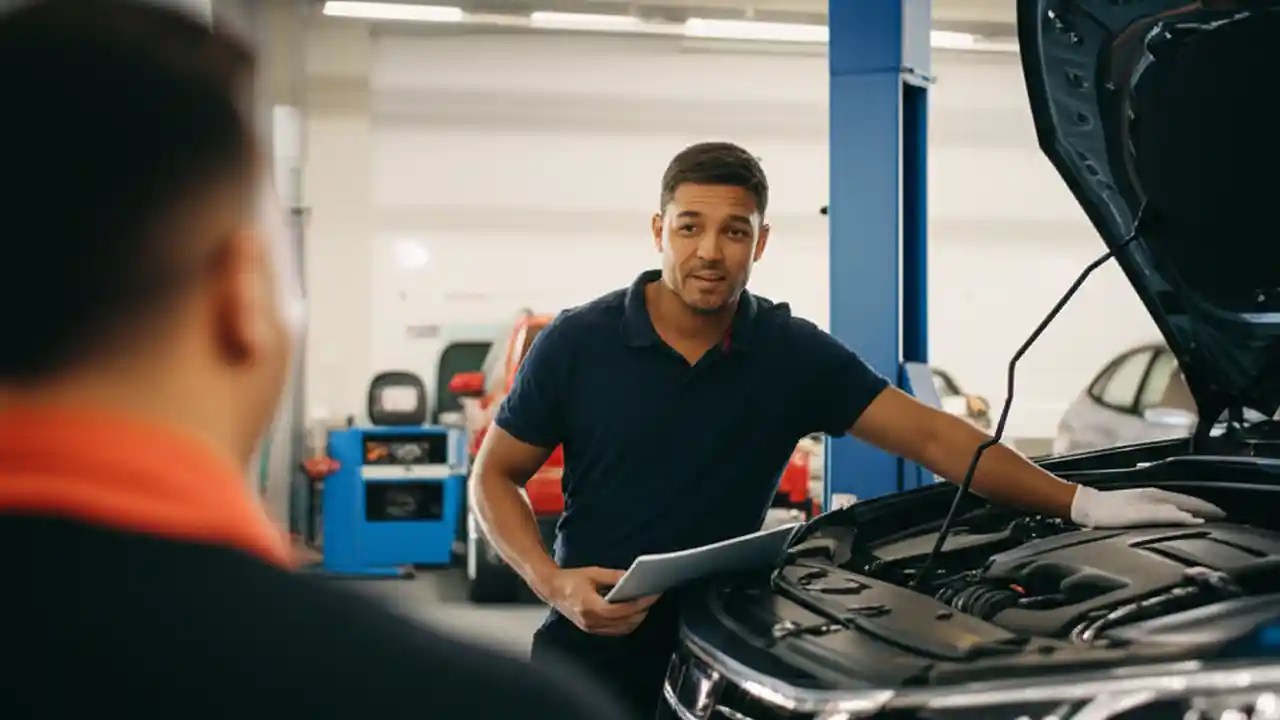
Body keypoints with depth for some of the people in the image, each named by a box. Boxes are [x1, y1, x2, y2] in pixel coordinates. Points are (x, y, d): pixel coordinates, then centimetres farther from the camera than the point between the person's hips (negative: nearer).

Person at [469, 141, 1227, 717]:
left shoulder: (795, 354, -6)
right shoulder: (576, 344, -9)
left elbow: (932, 436, -7)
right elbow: (495, 475, -1)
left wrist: (1082, 503, -14)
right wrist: (554, 582, -18)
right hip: (586, 652, -1)